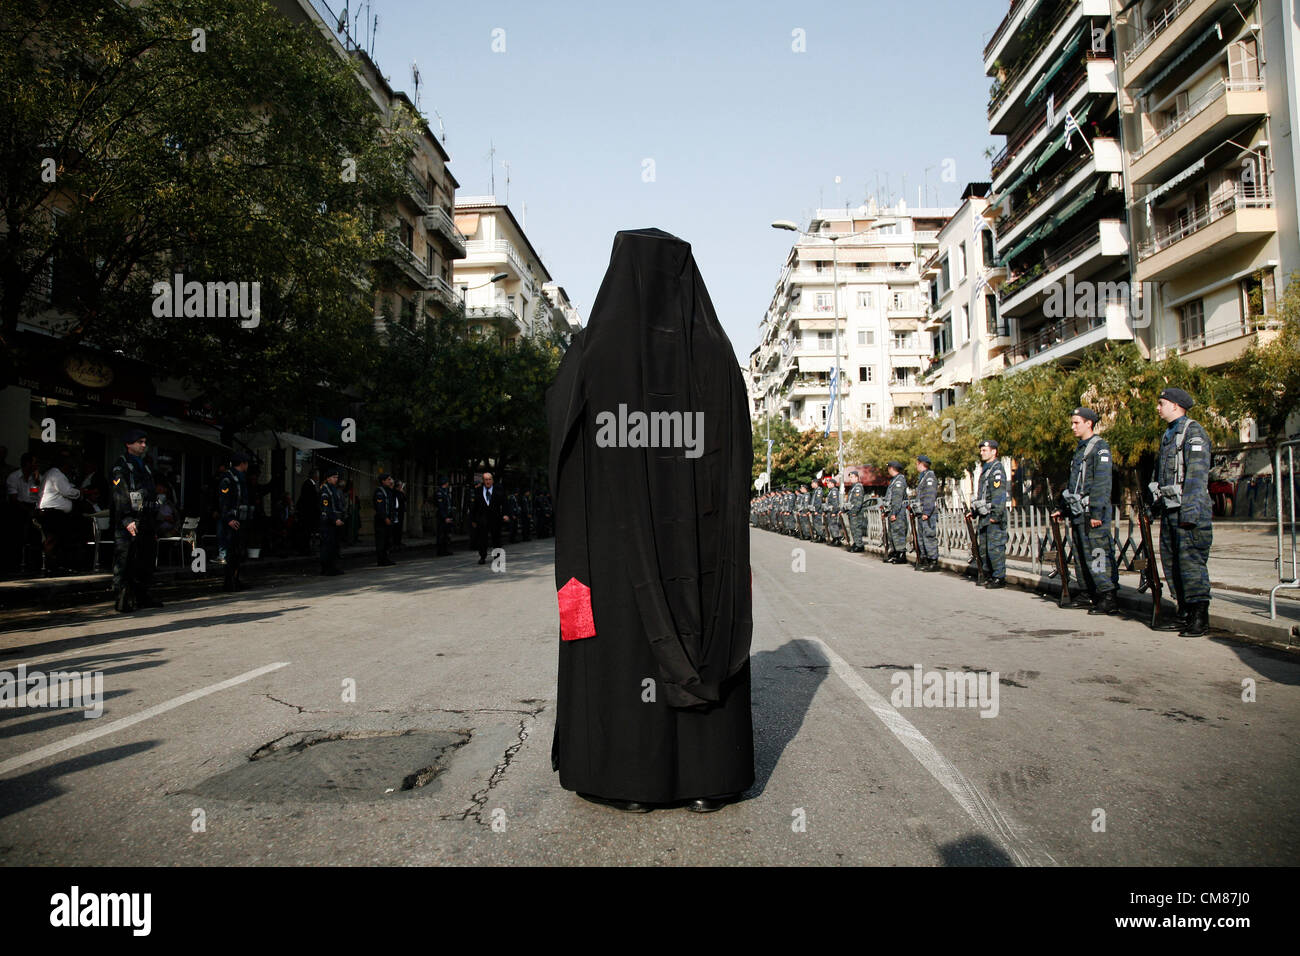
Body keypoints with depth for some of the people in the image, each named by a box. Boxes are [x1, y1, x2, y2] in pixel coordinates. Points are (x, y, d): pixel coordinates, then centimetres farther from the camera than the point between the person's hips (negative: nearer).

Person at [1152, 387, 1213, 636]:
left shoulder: (1193, 431, -7)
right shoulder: (1168, 434, 20)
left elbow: (1198, 473, -15)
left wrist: (1190, 509, -21)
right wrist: (1155, 503, 21)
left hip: (1189, 509, -9)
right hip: (1169, 509, 9)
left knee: (1191, 561, -8)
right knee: (1171, 562, 9)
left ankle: (1200, 617, -3)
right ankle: (1185, 614, 15)